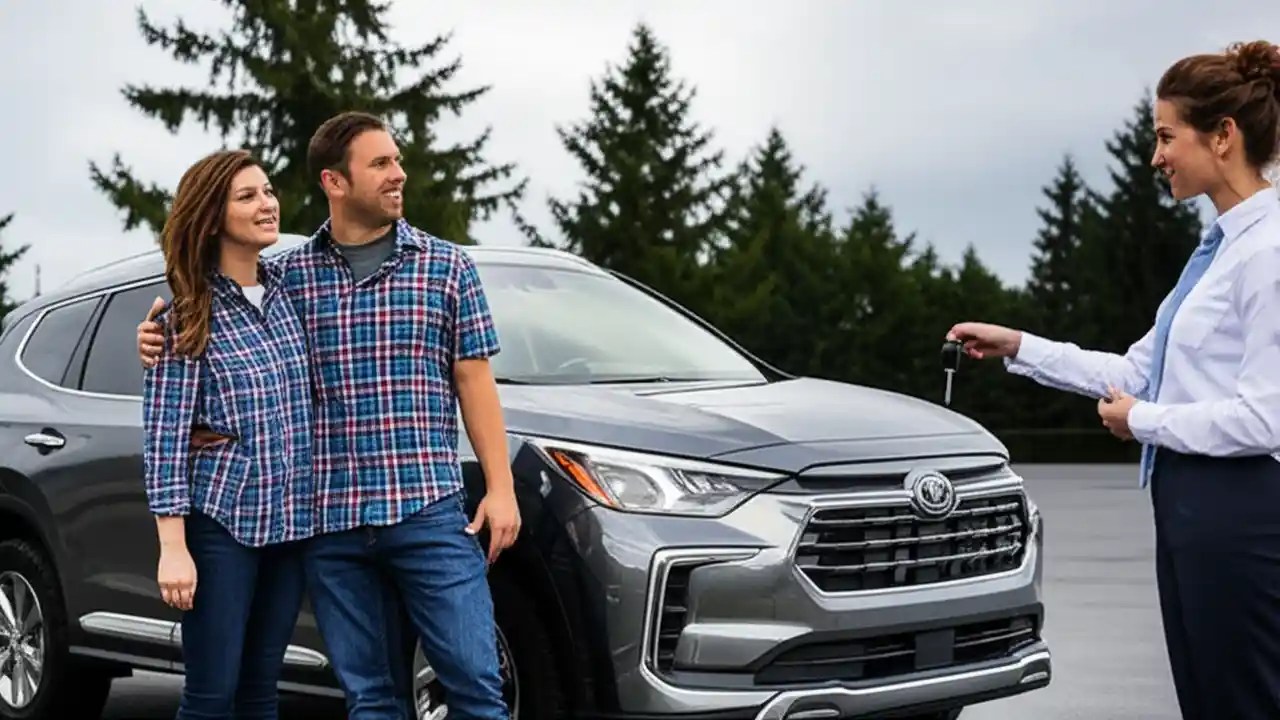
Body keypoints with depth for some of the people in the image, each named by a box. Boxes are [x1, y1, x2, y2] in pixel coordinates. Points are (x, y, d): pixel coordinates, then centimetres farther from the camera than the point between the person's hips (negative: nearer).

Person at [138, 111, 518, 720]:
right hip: (330, 520, 2)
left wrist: (501, 487, -1)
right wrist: (160, 344, -3)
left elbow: (473, 382, 6)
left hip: (429, 511, -1)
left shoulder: (446, 266, 6)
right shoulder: (287, 274, 8)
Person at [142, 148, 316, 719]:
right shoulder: (188, 317, -7)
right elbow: (165, 436, -10)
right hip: (221, 522, -5)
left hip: (293, 521, 5)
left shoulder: (290, 292, 9)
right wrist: (173, 547, -16)